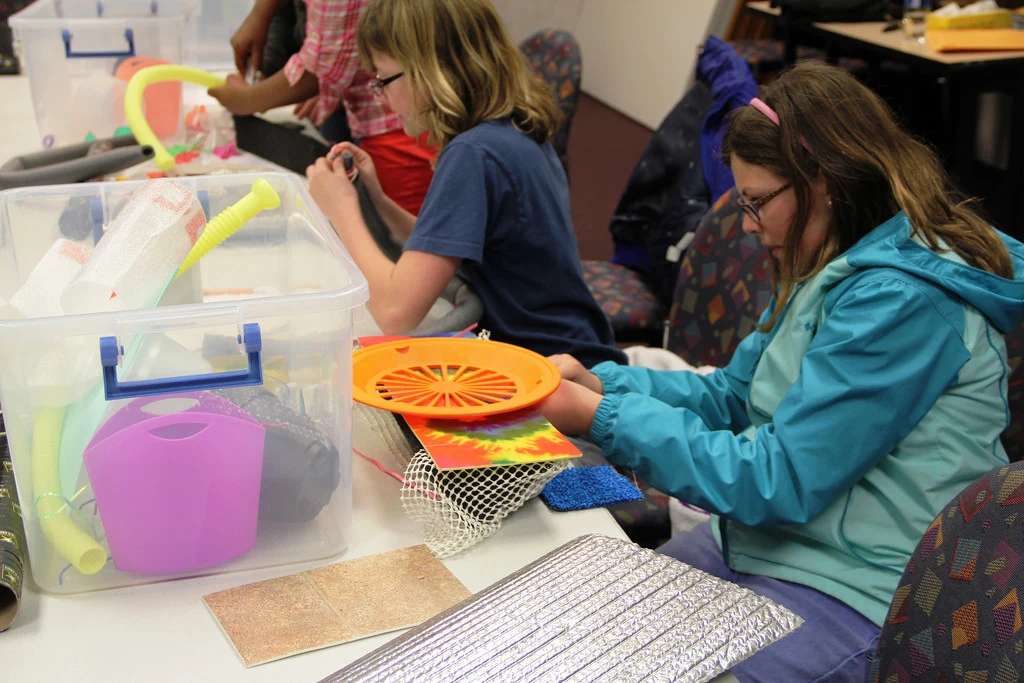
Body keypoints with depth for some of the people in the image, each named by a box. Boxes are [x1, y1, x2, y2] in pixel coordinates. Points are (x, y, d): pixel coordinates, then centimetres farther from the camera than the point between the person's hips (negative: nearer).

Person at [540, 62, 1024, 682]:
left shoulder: (901, 302, -24)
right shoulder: (836, 268, 7)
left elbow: (776, 481, -24)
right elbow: (731, 394, 11)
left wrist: (603, 417, -19)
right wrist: (600, 382, -3)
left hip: (855, 598, -9)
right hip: (768, 541, 9)